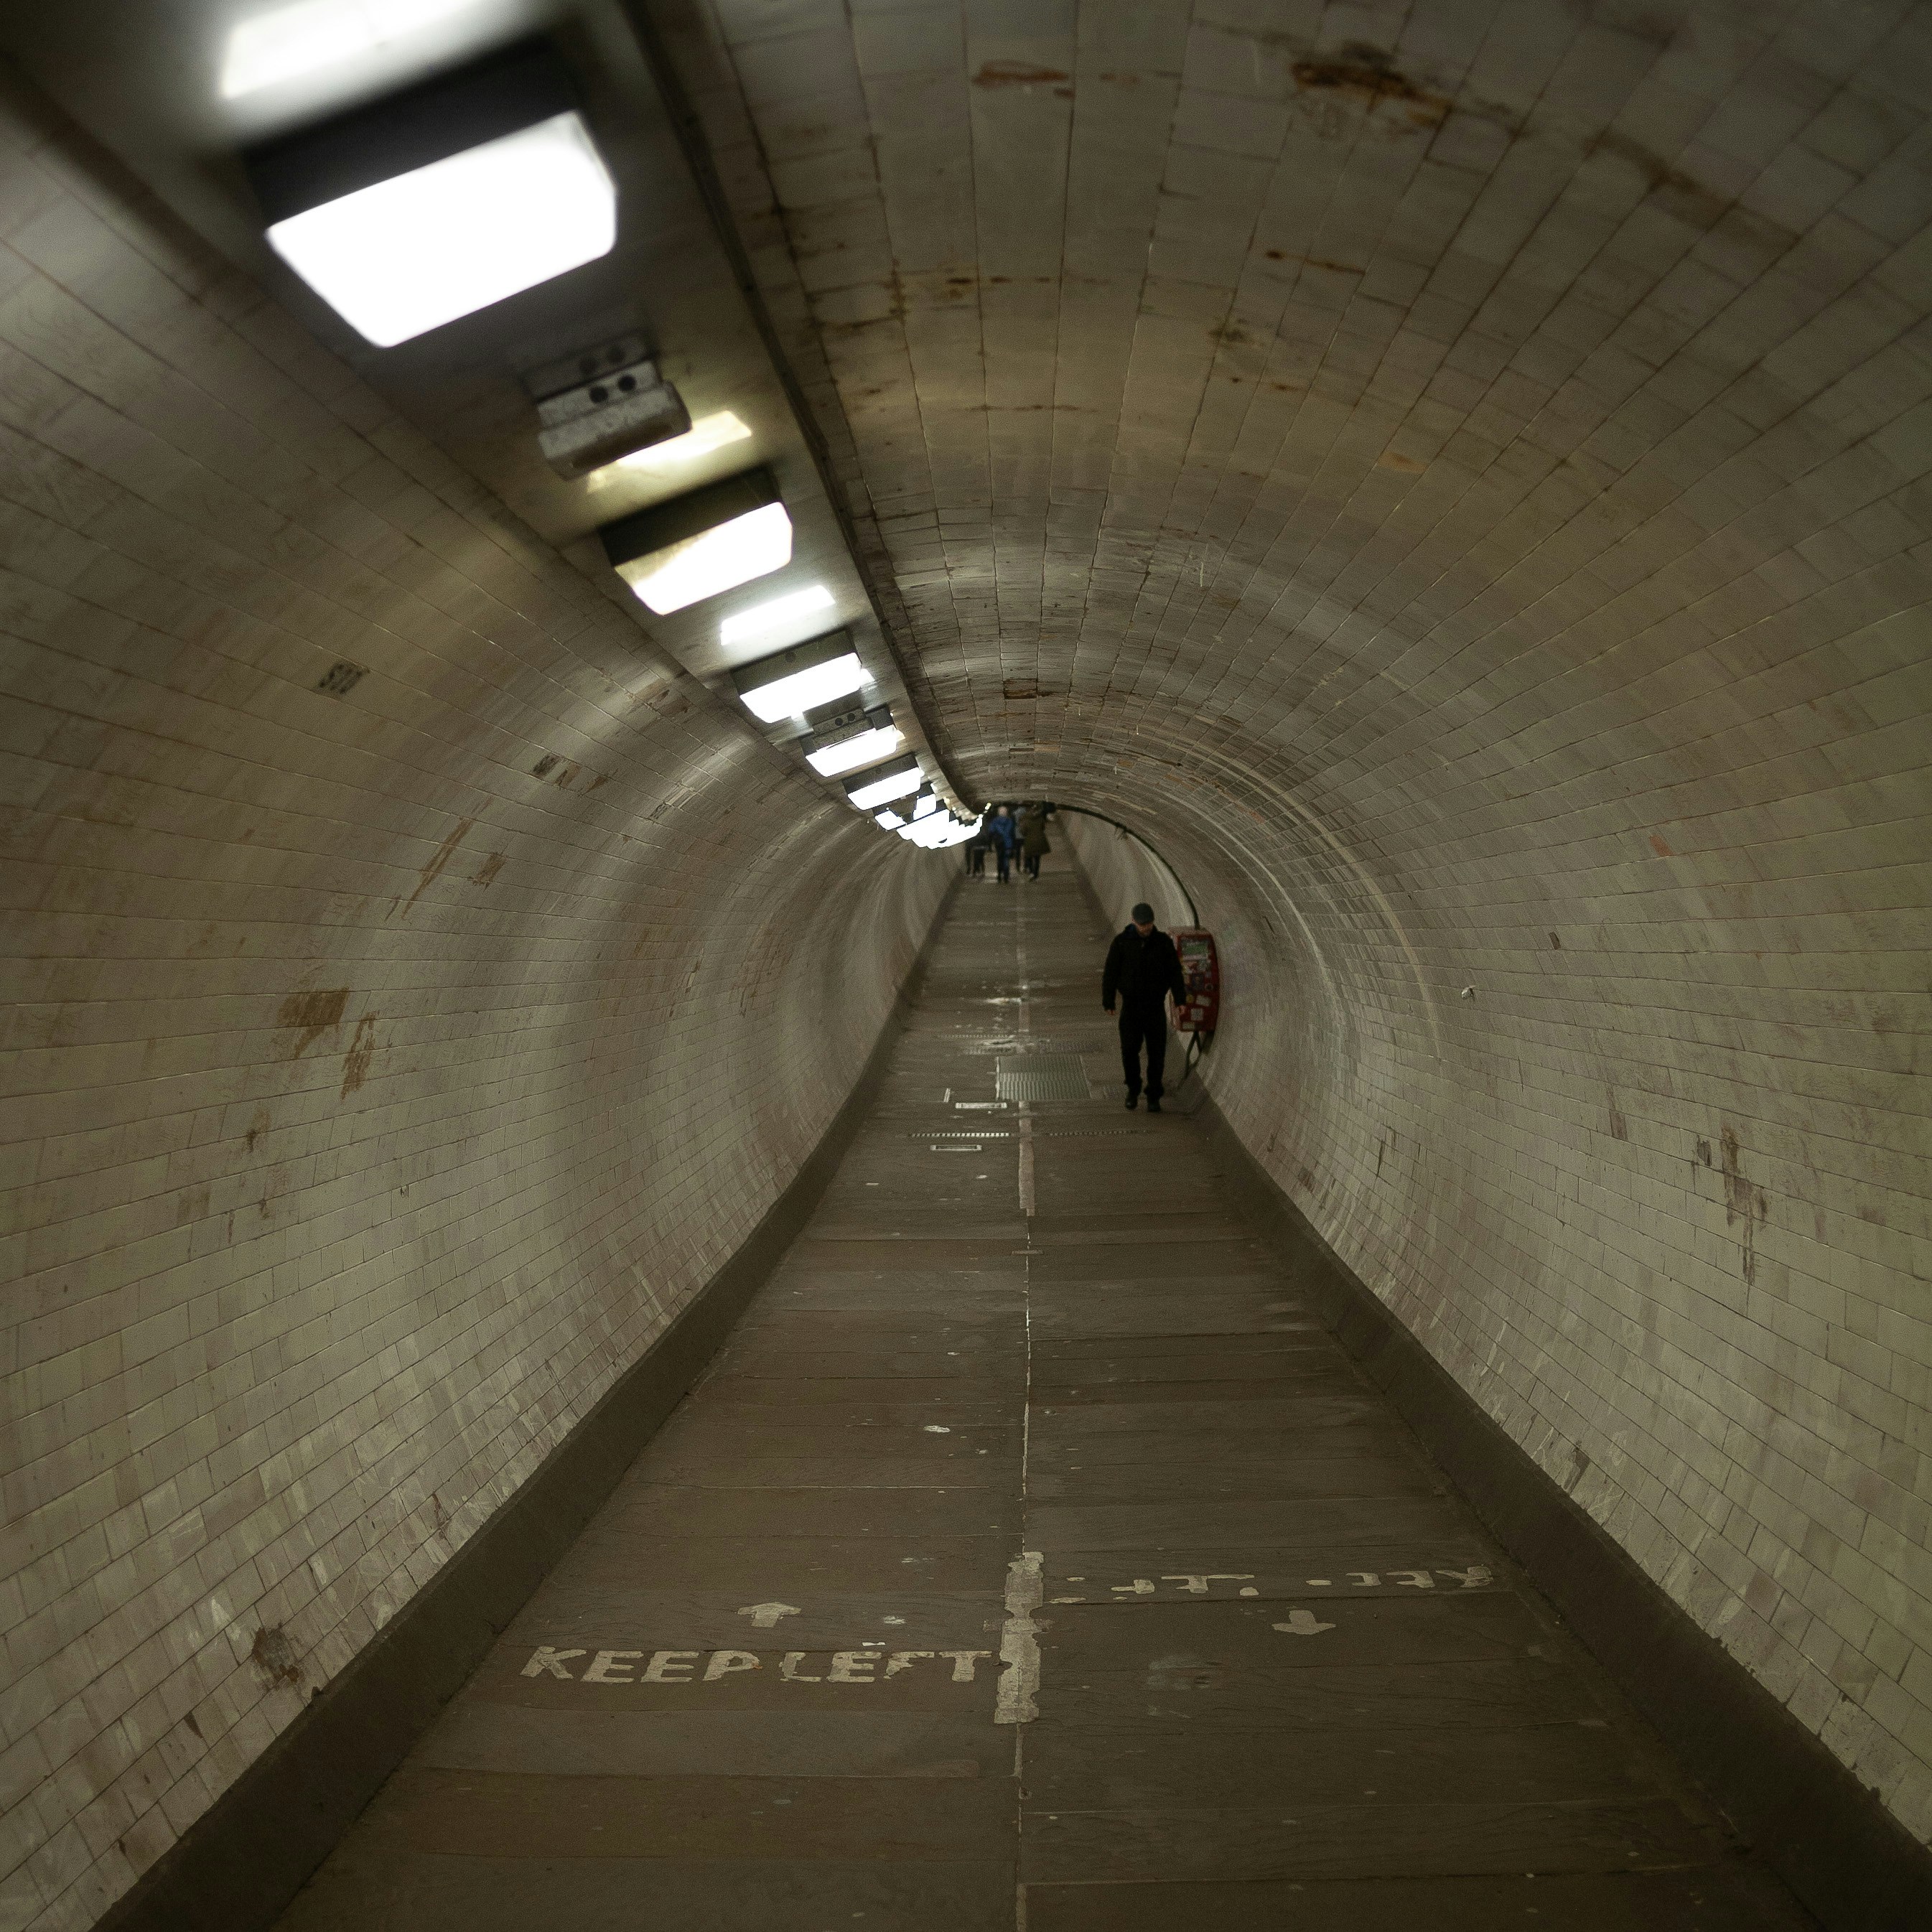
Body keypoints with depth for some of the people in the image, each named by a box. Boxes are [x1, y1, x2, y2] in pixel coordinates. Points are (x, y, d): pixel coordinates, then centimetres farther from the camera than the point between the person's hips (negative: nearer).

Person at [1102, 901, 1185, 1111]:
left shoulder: (1164, 942, -3)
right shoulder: (1122, 942, -6)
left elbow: (1175, 972, -2)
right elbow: (1111, 973, -4)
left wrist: (1180, 999, -12)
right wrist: (1108, 1002, -9)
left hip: (1156, 1006, 1)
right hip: (1131, 1005, -1)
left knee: (1156, 1052, 0)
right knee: (1129, 1049, -8)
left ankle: (1153, 1097, 13)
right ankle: (1133, 1089, 16)